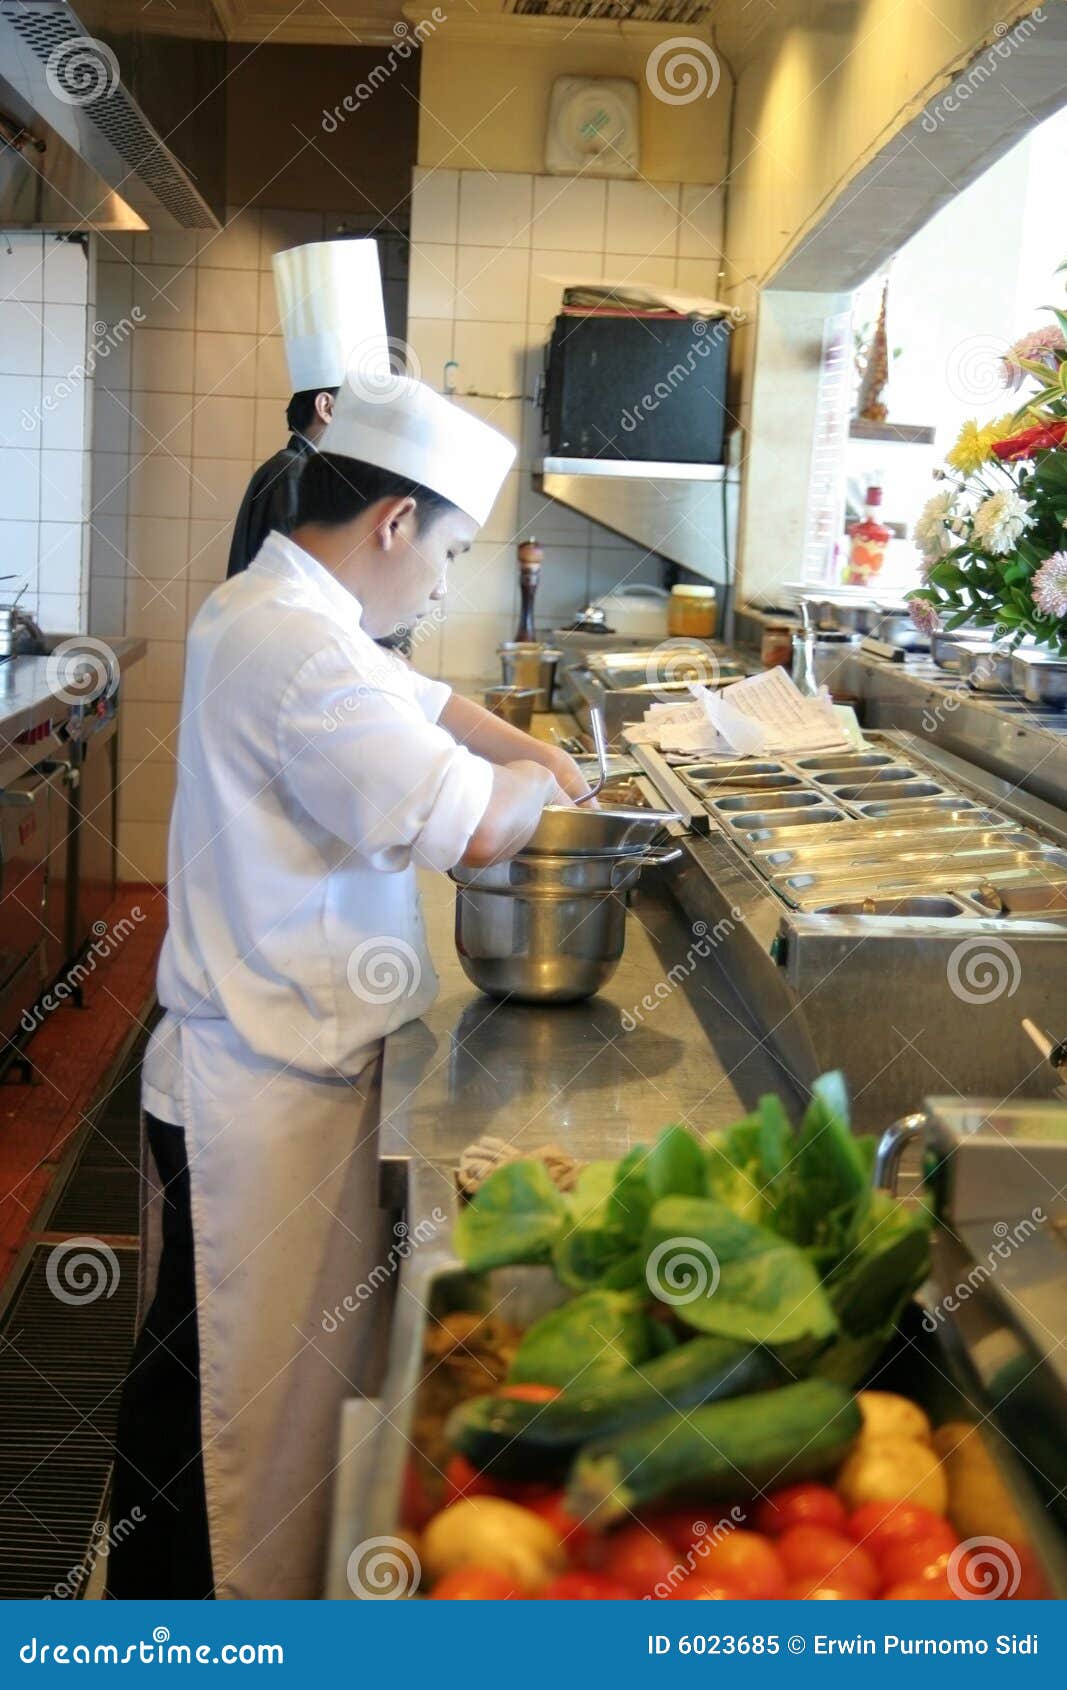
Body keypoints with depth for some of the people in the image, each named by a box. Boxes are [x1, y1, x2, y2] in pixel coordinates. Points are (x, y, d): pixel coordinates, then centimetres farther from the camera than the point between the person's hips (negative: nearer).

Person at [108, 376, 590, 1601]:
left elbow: (415, 700, 25)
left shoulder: (261, 609, 10)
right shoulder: (303, 650, -25)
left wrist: (527, 753, 13)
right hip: (270, 1090, -10)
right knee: (252, 1394, 6)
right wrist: (530, 787, -8)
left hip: (240, 1070, 10)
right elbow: (476, 830, -29)